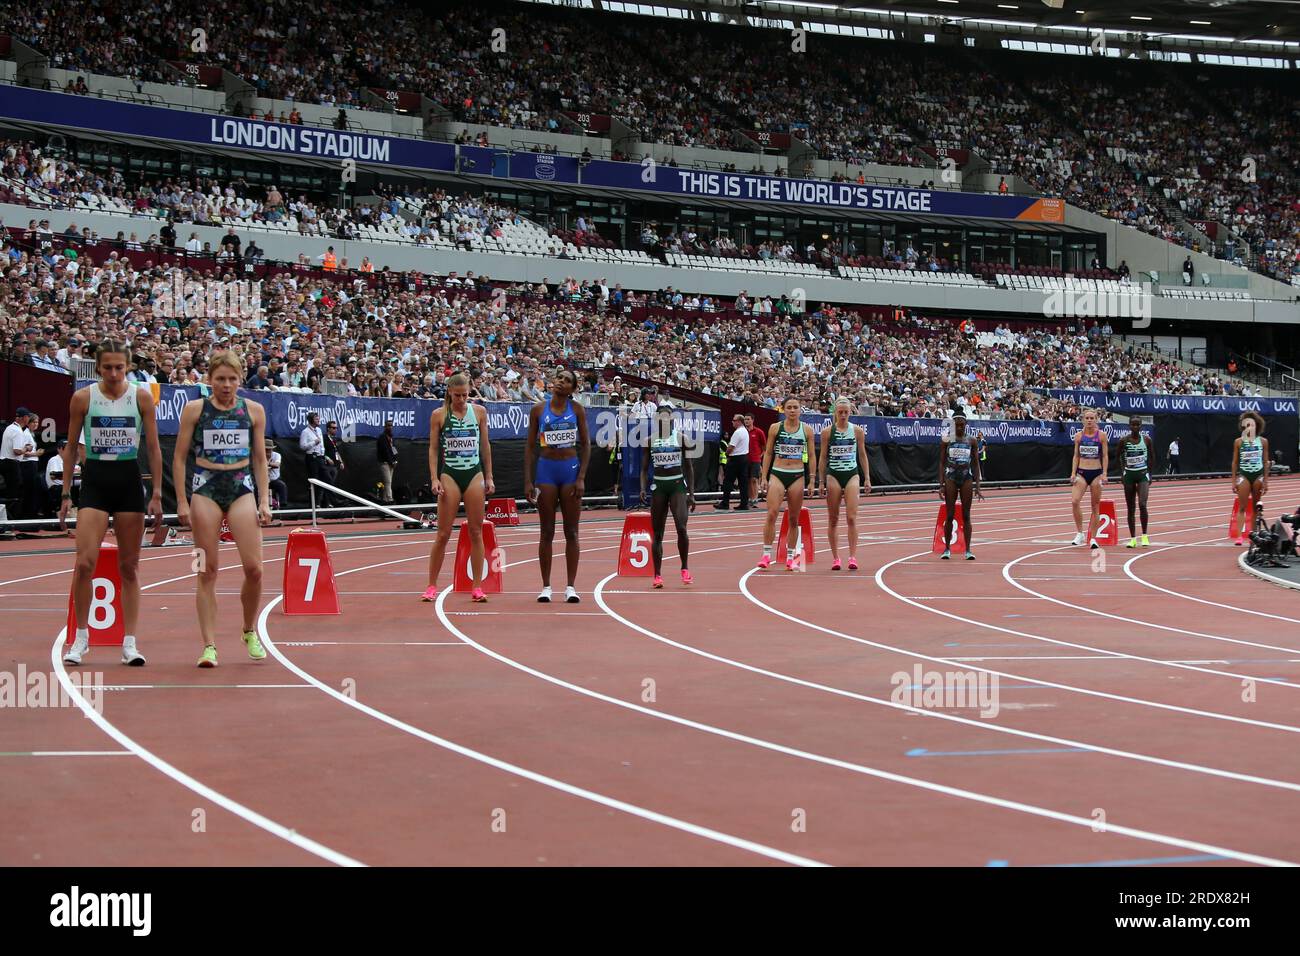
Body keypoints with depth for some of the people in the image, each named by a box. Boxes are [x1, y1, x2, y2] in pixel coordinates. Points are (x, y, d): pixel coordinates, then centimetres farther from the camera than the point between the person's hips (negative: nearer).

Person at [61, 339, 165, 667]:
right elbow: (71, 447, 6)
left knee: (129, 567, 4)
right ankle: (81, 637, 4)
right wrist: (66, 494, 4)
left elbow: (154, 448, 3)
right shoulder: (82, 398, -1)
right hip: (94, 479, -1)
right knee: (85, 562, -12)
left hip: (129, 481, 1)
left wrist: (157, 493, -2)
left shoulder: (142, 397, 0)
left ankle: (129, 643, 9)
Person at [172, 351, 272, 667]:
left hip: (242, 489, 1)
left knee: (254, 568, -8)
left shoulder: (254, 410, 6)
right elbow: (179, 458, 4)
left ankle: (249, 631, 16)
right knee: (208, 570, -3)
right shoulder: (194, 410, 1)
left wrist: (264, 501, 5)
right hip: (206, 489, -1)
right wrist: (182, 502, -2)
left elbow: (260, 459, 11)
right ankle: (209, 645, 0)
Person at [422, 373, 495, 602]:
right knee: (443, 533, -2)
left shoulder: (479, 411, 5)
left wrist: (489, 477, 8)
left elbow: (485, 445, 10)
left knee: (476, 532, 1)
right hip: (450, 474, -2)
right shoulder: (439, 415, 0)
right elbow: (433, 448, 1)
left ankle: (477, 587, 4)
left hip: (475, 474, 2)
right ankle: (432, 586, 6)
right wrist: (434, 479, -8)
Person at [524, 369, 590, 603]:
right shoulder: (539, 410, 1)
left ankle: (571, 586, 6)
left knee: (571, 531, 2)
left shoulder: (577, 410, 2)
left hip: (571, 469, 0)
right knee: (547, 531, 3)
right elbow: (530, 446, 3)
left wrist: (581, 477, -7)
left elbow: (586, 445, 2)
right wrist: (527, 480, -3)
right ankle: (546, 587, 7)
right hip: (546, 469, 0)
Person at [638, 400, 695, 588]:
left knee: (681, 527, -18)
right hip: (658, 486, 2)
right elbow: (644, 468, 9)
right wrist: (643, 488, -7)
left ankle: (684, 569, -3)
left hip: (678, 484, -1)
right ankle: (657, 575, 8)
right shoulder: (651, 440, 4)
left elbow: (689, 467, 7)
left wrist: (691, 493, 4)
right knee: (657, 532, 2)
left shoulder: (681, 438, 2)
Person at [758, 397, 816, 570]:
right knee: (772, 514, -15)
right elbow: (768, 453, 7)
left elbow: (812, 456, 7)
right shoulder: (775, 428, 2)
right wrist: (764, 477, 2)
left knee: (794, 519, 6)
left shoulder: (807, 430, 3)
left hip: (797, 476, 1)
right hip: (777, 474, -1)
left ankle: (790, 557, 14)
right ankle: (766, 554, -10)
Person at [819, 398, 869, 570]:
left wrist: (867, 478, 7)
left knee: (852, 517, -12)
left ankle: (853, 557, -13)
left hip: (852, 475, 0)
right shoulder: (827, 431, 1)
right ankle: (835, 558, 9)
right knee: (833, 519, 2)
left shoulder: (857, 431, 3)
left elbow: (862, 455, 11)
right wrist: (822, 481, 2)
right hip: (833, 475, 0)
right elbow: (823, 457, 5)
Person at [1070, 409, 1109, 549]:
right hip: (1082, 473, 1)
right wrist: (1073, 473, 0)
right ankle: (1079, 533, -5)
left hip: (1096, 473, -1)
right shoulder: (1079, 436, 5)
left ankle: (1093, 538, 10)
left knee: (1096, 506, 3)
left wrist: (1104, 474, -9)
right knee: (1074, 501, -18)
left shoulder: (1101, 435, -1)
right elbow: (1076, 456, 10)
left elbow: (1105, 456, 0)